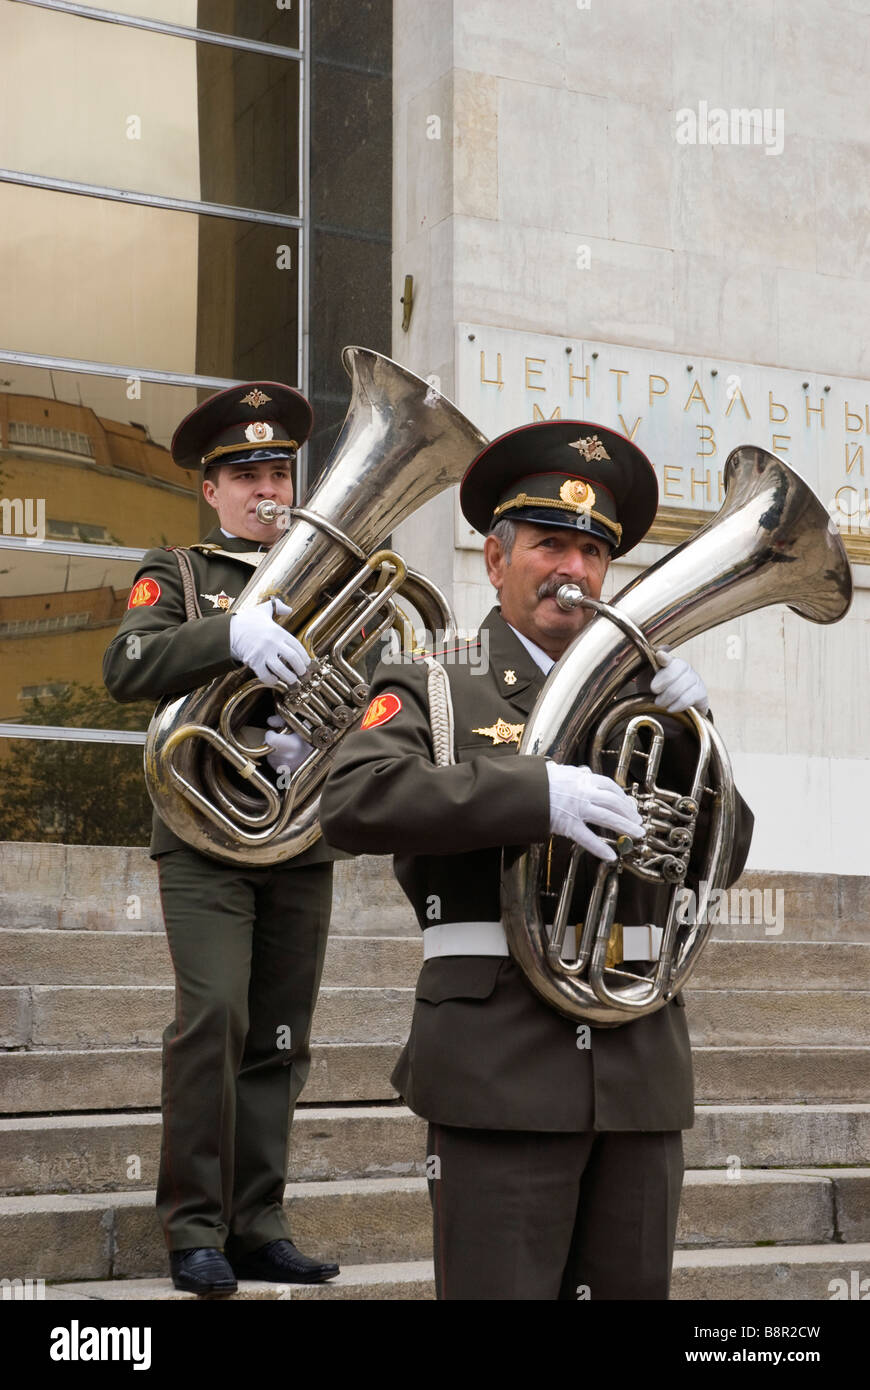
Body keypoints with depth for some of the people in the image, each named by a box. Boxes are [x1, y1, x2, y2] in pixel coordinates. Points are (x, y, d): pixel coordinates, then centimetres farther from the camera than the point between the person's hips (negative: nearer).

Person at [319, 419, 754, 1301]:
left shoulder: (632, 700, 16)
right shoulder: (434, 691, 4)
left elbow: (721, 856, 12)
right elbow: (352, 804, -15)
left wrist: (690, 730, -4)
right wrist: (535, 793, -23)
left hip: (640, 1076, 4)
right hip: (501, 1071, -4)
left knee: (629, 1290, 9)